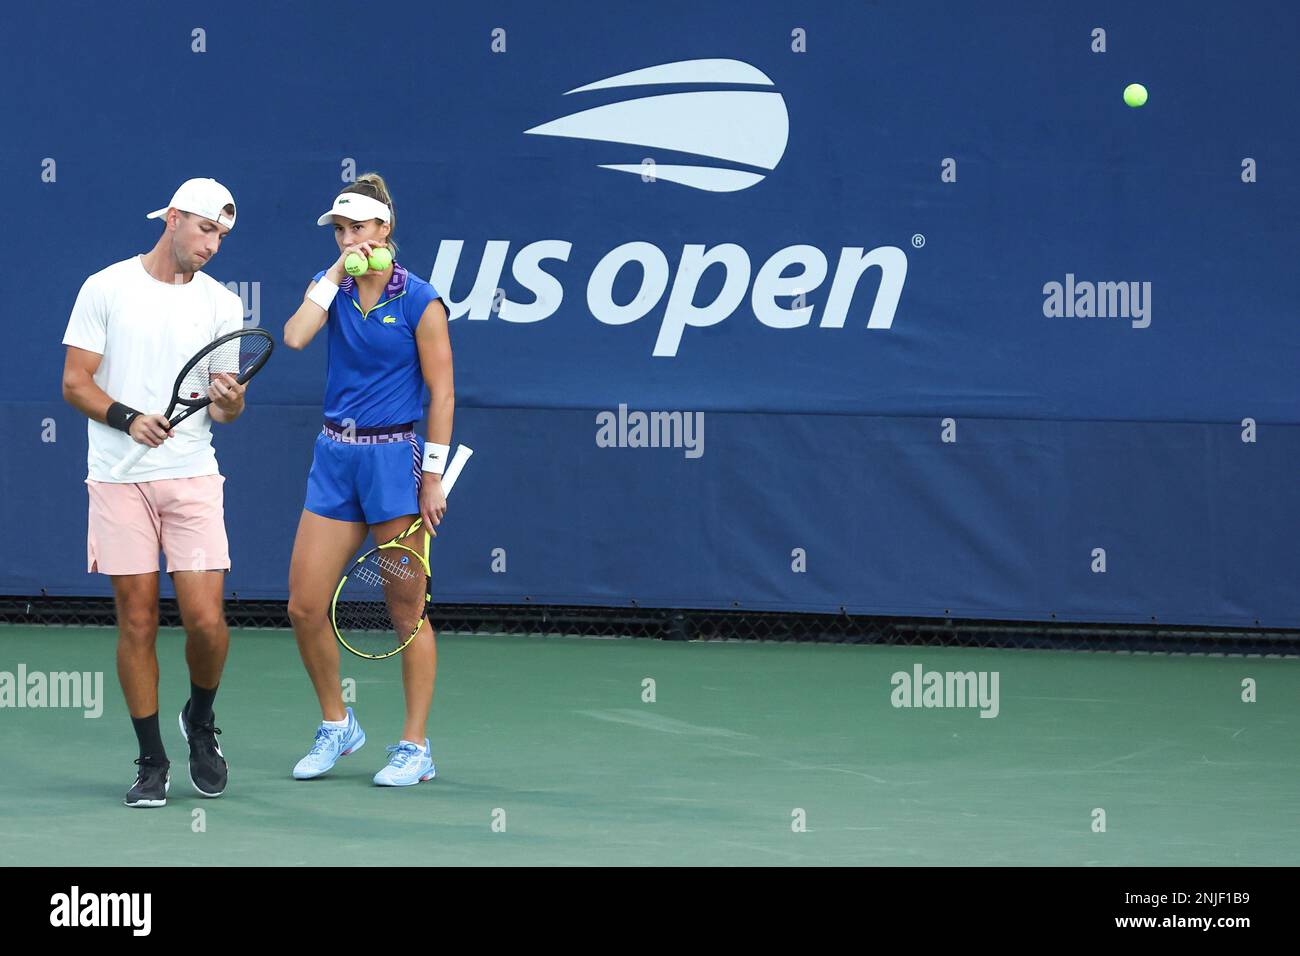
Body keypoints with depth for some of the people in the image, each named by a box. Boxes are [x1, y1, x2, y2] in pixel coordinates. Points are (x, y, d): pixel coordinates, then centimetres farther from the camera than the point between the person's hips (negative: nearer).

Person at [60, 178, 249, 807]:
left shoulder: (222, 304, 8)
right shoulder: (106, 289, 1)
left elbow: (223, 408, 7)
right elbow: (75, 382, 0)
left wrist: (228, 402, -17)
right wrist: (128, 418, -17)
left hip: (193, 479, 1)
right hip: (120, 478, -1)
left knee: (206, 620, -9)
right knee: (137, 622, 0)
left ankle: (201, 720, 20)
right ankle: (152, 762, 10)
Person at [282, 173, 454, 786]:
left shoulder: (419, 300, -6)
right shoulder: (331, 287, 8)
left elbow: (442, 393, -6)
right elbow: (294, 336, -12)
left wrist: (433, 476, -10)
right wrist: (336, 274, -11)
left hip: (393, 456, -5)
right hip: (335, 456, 5)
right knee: (305, 605, 3)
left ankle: (415, 747, 6)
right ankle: (336, 724, 21)